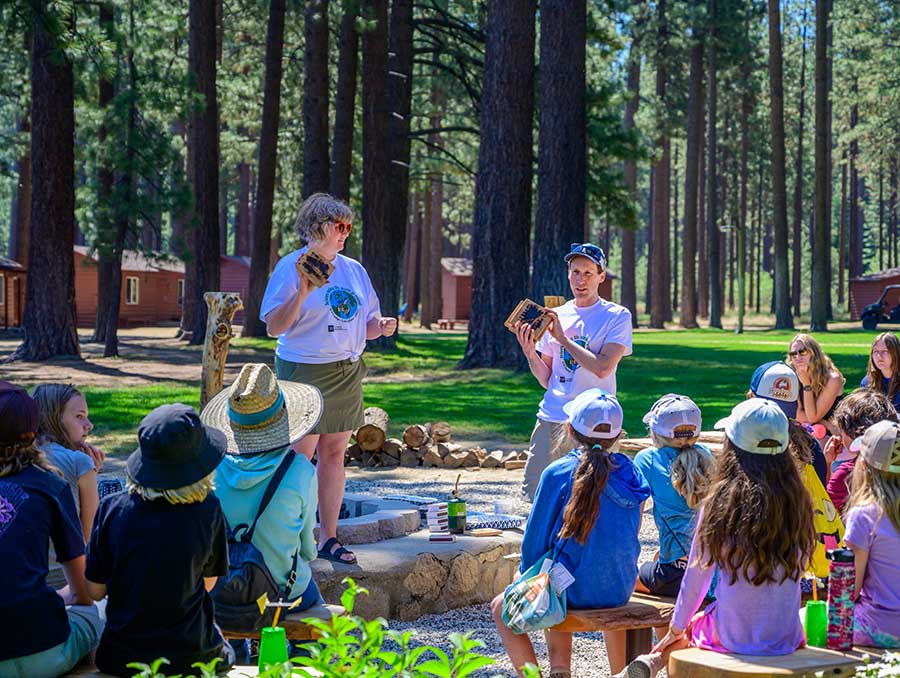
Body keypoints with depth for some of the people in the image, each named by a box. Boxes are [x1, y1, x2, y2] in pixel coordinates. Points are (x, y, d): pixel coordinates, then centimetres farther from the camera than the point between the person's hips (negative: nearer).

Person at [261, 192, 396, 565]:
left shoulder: (354, 269, 12)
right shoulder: (291, 267, -6)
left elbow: (365, 323, 18)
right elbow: (274, 327, -12)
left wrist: (382, 326, -4)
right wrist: (302, 293, -24)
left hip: (347, 372, 6)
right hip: (304, 371, -6)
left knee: (334, 453, 8)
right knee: (300, 456, -5)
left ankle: (328, 537, 15)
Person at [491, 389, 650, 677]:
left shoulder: (558, 474, -14)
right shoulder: (631, 473, -1)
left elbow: (535, 538, -7)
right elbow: (629, 535, 10)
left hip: (574, 589, -5)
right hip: (620, 589, 5)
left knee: (501, 607, 20)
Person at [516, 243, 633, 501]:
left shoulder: (617, 316, -1)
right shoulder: (555, 316, 13)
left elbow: (602, 368, -15)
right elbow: (546, 380, 14)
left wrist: (562, 337, -11)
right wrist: (529, 352, -4)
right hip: (552, 417, 4)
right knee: (533, 490, 4)